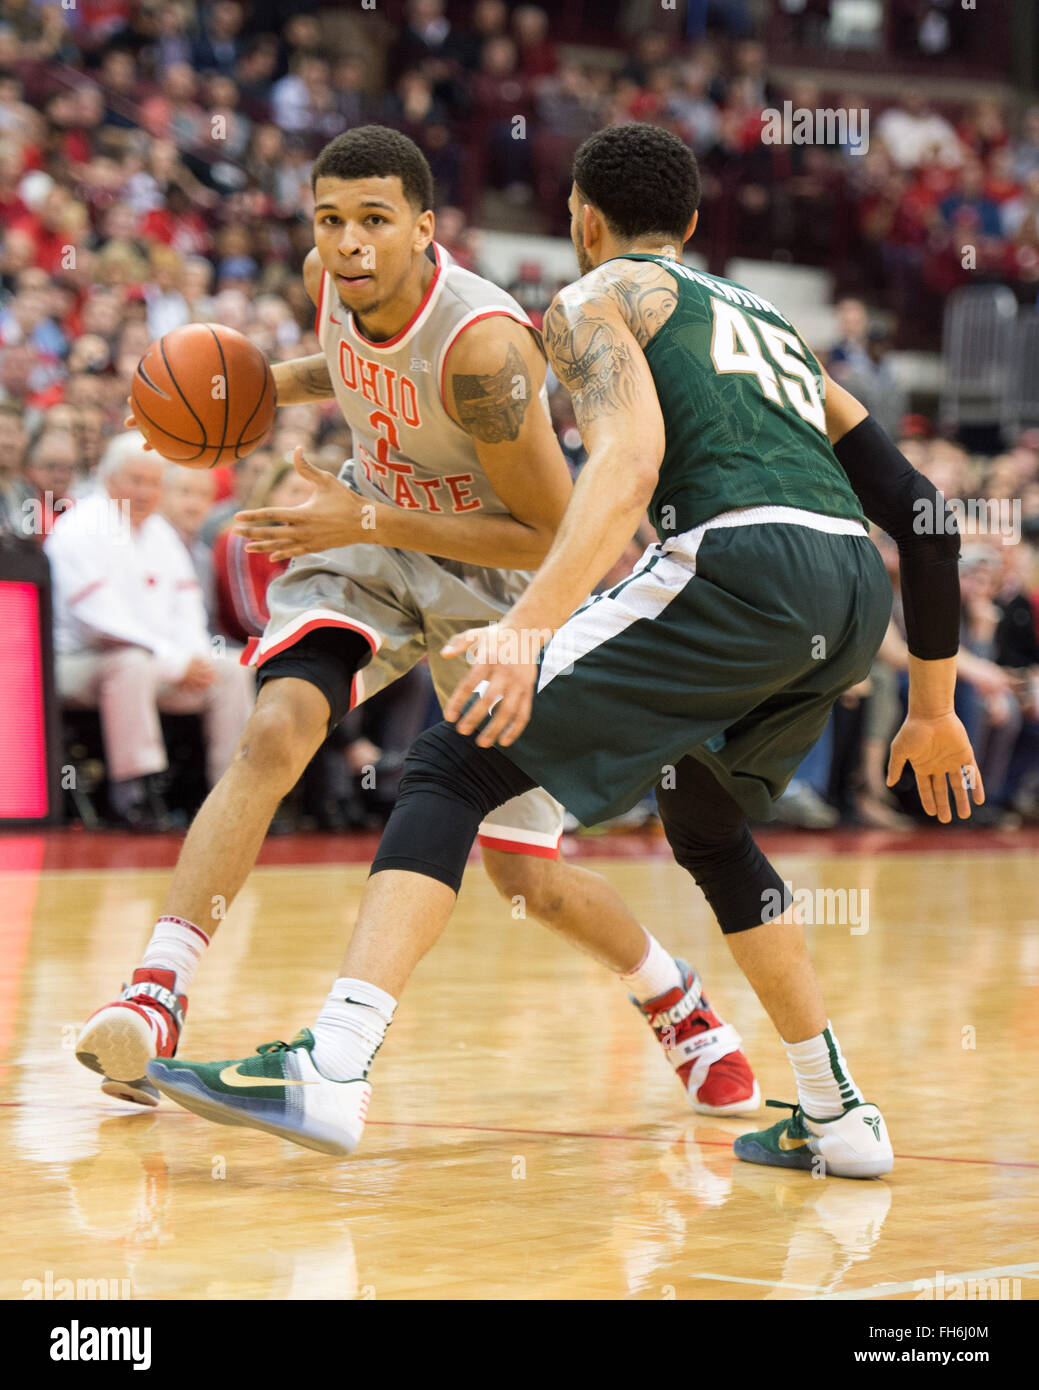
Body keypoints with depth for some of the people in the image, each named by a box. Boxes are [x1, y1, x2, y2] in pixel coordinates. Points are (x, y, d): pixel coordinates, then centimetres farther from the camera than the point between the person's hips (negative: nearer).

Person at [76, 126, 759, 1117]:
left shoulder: (480, 343, -33)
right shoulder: (330, 276, -12)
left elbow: (552, 536, -27)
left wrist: (364, 521, -31)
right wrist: (267, 385, -6)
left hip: (493, 575, -4)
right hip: (370, 535, 4)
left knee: (528, 879, 0)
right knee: (275, 731, -24)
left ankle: (679, 1006, 29)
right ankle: (152, 1006, -27)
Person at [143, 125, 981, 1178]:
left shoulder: (597, 299, 16)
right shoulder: (771, 322, 36)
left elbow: (628, 464, -8)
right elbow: (921, 515, 31)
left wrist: (526, 628, -20)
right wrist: (933, 709, 38)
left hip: (740, 558, -7)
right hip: (857, 593, 7)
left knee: (458, 763, -4)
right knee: (706, 826, 32)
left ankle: (331, 1069, -21)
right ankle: (836, 1118, 32)